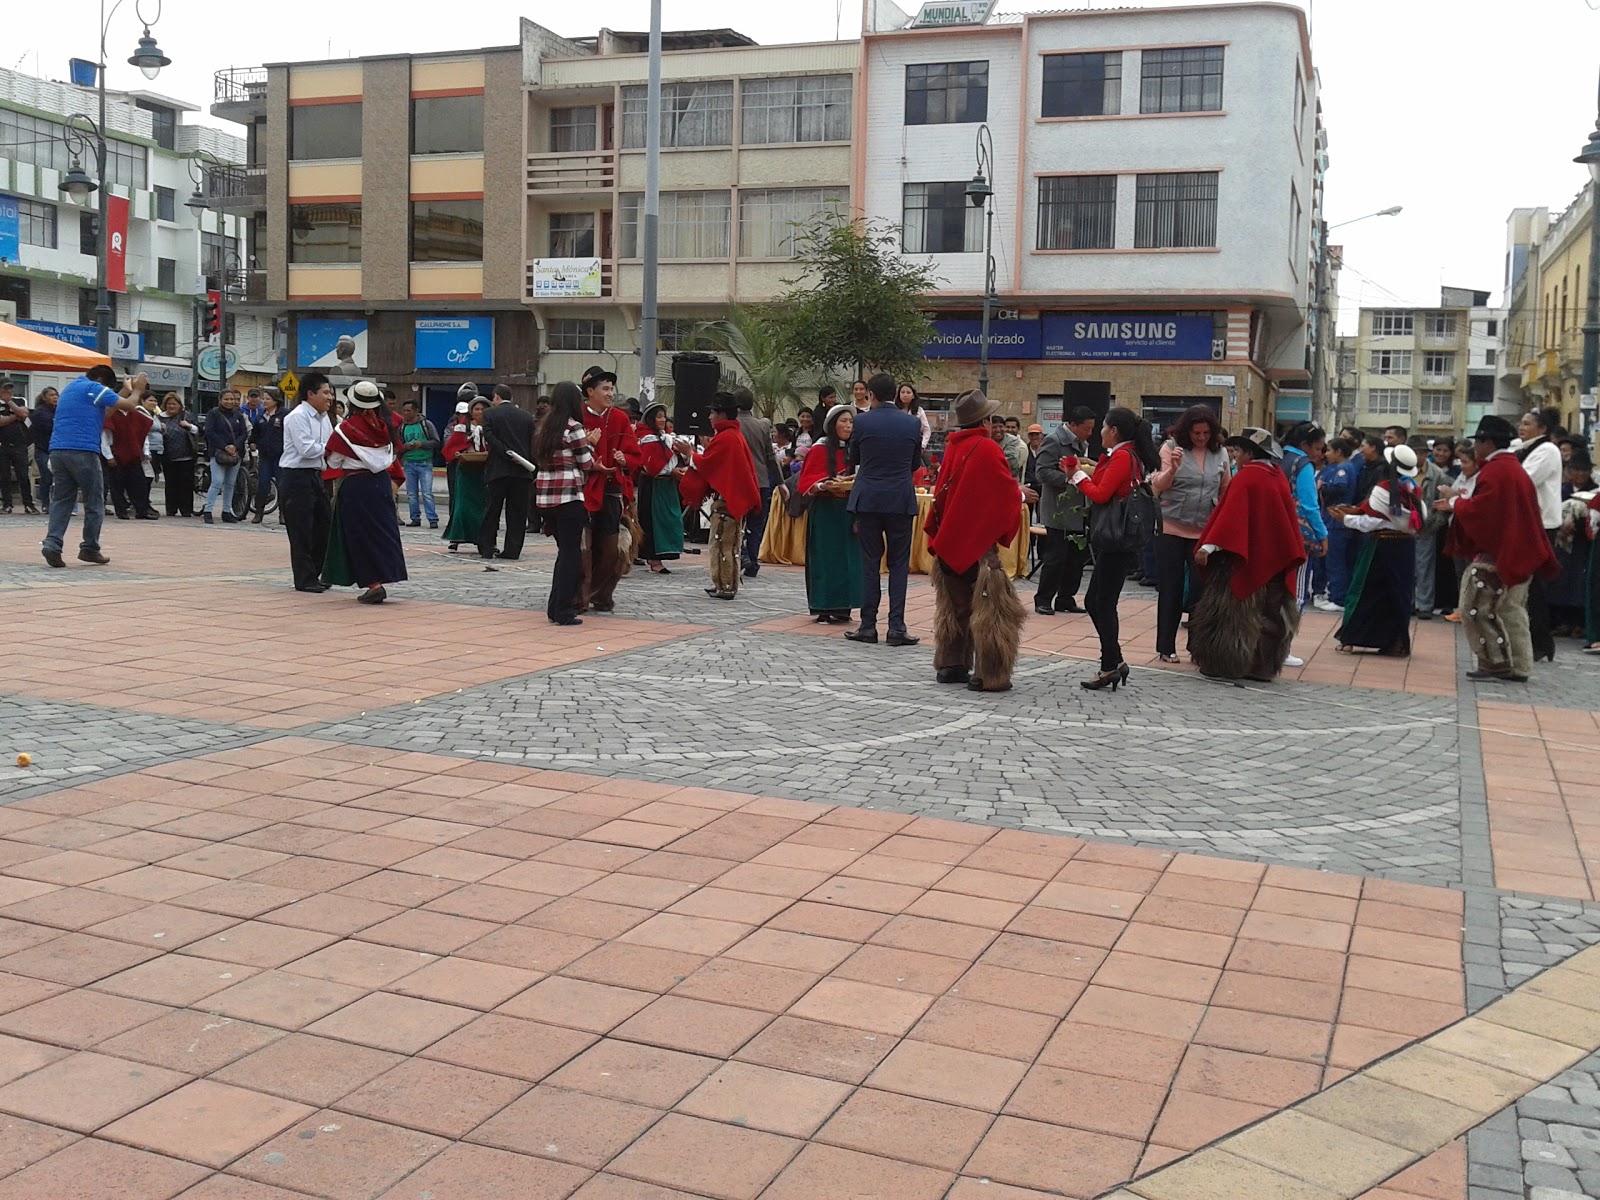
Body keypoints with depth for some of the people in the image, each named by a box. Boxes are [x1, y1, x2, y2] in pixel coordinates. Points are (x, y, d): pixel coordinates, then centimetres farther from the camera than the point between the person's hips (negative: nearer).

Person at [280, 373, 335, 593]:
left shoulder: (324, 418, 14)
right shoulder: (297, 417, -13)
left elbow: (330, 447, 15)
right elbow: (307, 449, -21)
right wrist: (330, 448, -10)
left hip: (316, 475, 9)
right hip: (296, 477, -9)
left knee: (324, 524, 11)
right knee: (301, 531, -3)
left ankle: (316, 574, 22)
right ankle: (305, 579, 4)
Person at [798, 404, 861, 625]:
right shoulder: (819, 450, -3)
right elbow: (805, 482, -7)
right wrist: (825, 486, -24)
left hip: (847, 511, 5)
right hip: (824, 512, -5)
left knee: (847, 558, 3)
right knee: (824, 558, -4)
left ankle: (841, 608, 10)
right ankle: (822, 609, 1)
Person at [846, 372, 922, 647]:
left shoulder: (862, 421, -5)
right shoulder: (912, 423, 0)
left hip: (868, 499, -1)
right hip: (901, 500, 1)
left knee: (869, 563, 6)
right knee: (899, 563, 5)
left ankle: (868, 626, 7)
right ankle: (896, 627, 0)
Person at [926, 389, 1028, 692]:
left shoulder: (952, 447, 5)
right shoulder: (987, 449, -15)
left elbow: (941, 492, 10)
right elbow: (1008, 493, -12)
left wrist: (937, 536, 16)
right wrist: (1020, 494, 8)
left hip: (950, 539, 7)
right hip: (980, 541, -7)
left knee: (955, 604, 18)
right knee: (988, 608, -2)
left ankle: (951, 665, 23)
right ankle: (988, 675, -3)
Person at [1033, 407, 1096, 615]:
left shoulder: (1082, 444, 17)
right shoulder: (1054, 441, -10)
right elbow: (1044, 472, -18)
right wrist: (1070, 478, -27)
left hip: (1079, 511, 8)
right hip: (1059, 511, -8)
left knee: (1077, 557, 10)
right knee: (1056, 557, -4)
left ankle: (1065, 599, 20)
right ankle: (1043, 600, 6)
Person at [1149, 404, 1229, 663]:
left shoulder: (1220, 453, 5)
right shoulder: (1171, 447, -4)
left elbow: (1226, 493, 13)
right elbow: (1157, 486, -10)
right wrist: (1172, 469, -28)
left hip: (1205, 532, 2)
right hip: (1171, 528, -2)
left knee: (1201, 588, 1)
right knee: (1170, 588, 4)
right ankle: (1166, 647, 13)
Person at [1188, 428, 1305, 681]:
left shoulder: (1246, 477, -13)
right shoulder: (1279, 477, 8)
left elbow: (1230, 515, -21)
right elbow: (1290, 518, 13)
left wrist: (1208, 546, -24)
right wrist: (1296, 553, 19)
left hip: (1245, 559, -7)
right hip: (1274, 561, 7)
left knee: (1231, 612, 1)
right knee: (1268, 613, 11)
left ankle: (1225, 664, 4)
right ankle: (1263, 666, 15)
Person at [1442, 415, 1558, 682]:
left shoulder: (1494, 471, -16)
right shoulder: (1516, 469, 16)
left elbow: (1478, 512, -21)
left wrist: (1455, 500, -3)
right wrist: (1462, 500, 19)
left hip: (1498, 554, -10)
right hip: (1519, 553, 10)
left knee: (1476, 607, -6)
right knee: (1511, 610, 12)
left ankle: (1496, 663, -5)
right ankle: (1519, 667, 14)